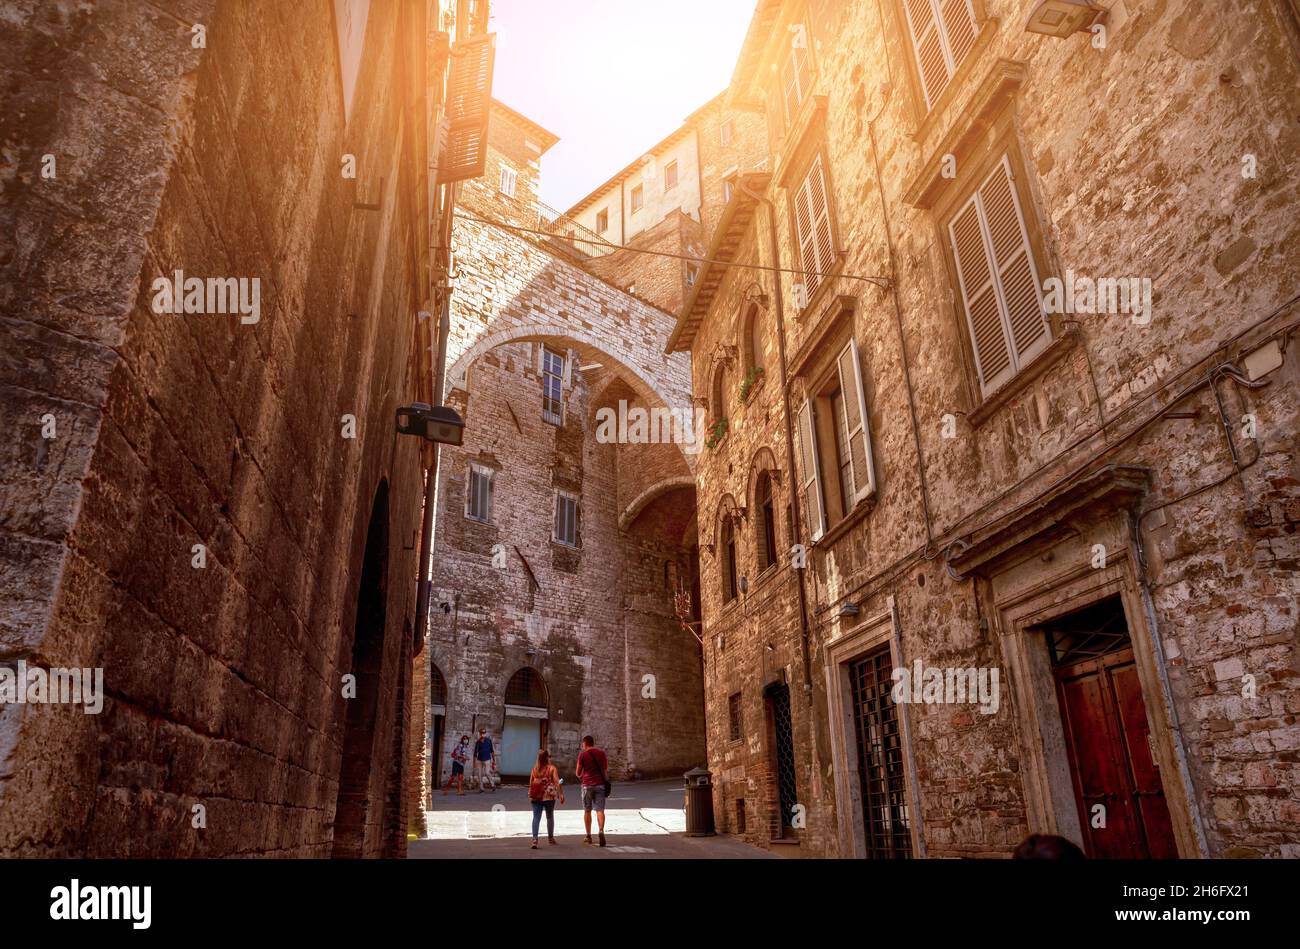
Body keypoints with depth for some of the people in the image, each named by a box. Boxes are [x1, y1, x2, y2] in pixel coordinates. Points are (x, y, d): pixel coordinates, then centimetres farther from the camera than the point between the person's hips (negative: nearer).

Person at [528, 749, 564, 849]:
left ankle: (534, 839, -17)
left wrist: (530, 794, 25)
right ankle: (550, 838, 26)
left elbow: (530, 783, 11)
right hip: (549, 796, -2)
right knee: (550, 817, 15)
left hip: (536, 797, 2)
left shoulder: (534, 769, 6)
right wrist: (561, 794, -8)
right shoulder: (552, 768, -4)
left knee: (536, 817, -1)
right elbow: (557, 782, -11)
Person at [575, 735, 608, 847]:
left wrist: (580, 774, 21)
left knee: (587, 811, 11)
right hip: (600, 784, 2)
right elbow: (606, 768, 16)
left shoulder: (582, 754, -5)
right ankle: (601, 830, -25)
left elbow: (578, 773, -1)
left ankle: (588, 836, 16)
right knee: (600, 809, -3)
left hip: (587, 785, -2)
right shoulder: (601, 753, 5)